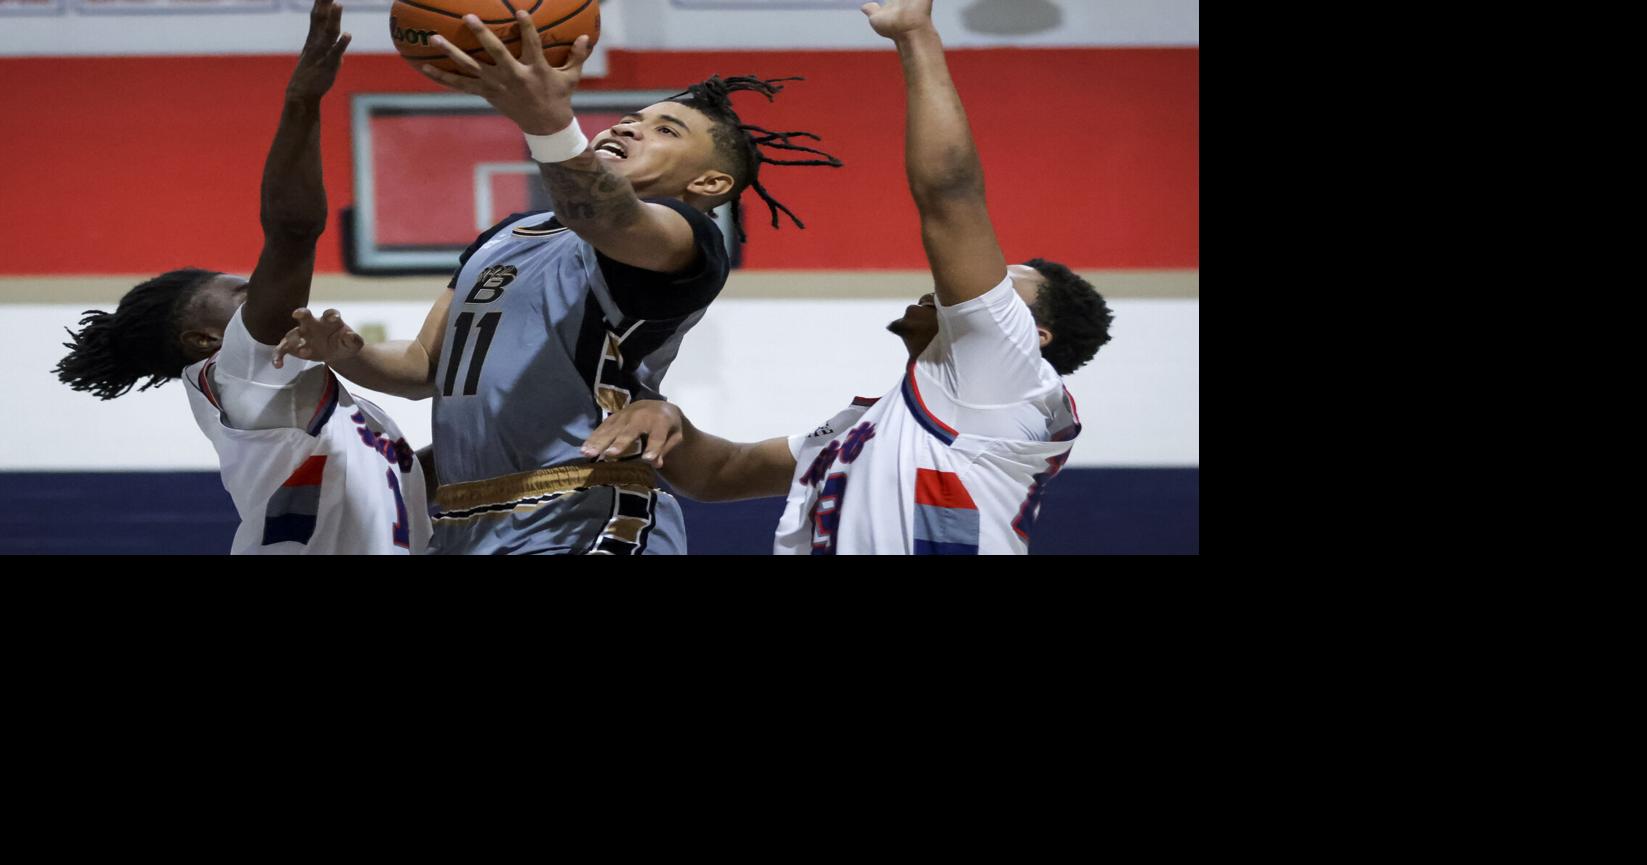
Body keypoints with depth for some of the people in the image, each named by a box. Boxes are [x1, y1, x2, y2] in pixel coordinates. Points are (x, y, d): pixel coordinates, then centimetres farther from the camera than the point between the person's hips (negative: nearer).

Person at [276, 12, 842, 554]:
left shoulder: (686, 242, -2)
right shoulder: (506, 236, 23)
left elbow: (611, 221, -25)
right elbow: (426, 366, 26)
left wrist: (550, 123, -44)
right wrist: (345, 354, 4)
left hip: (583, 533, -7)